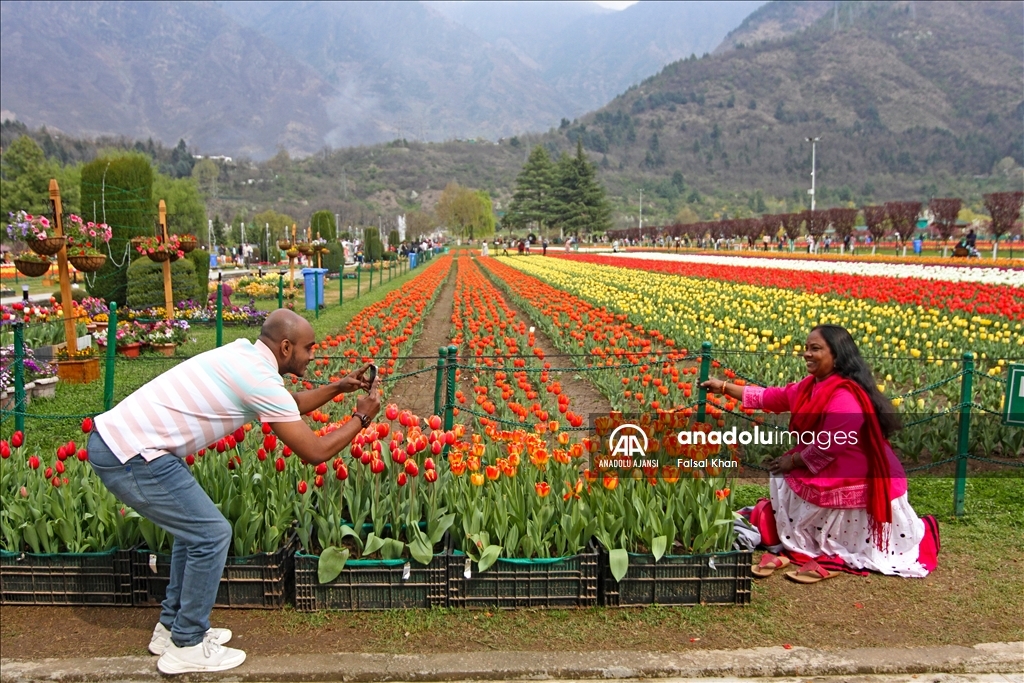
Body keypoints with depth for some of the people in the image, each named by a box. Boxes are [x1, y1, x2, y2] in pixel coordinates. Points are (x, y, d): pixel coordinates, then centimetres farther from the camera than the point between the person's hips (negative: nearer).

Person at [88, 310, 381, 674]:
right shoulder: (261, 381, -18)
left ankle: (171, 627, 32)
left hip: (112, 436, 10)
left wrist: (338, 387, 17)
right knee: (212, 534, -2)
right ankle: (186, 647, 13)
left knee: (196, 527, 20)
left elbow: (287, 406, 26)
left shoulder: (244, 353, 10)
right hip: (132, 455, -10)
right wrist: (361, 417, 0)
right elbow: (315, 451, -14)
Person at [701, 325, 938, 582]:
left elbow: (829, 446, -27)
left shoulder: (845, 396, -27)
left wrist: (793, 461, -12)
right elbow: (772, 397, 5)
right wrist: (725, 387, 3)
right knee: (782, 478, 5)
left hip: (862, 482, -9)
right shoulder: (812, 386, 2)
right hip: (830, 472, 9)